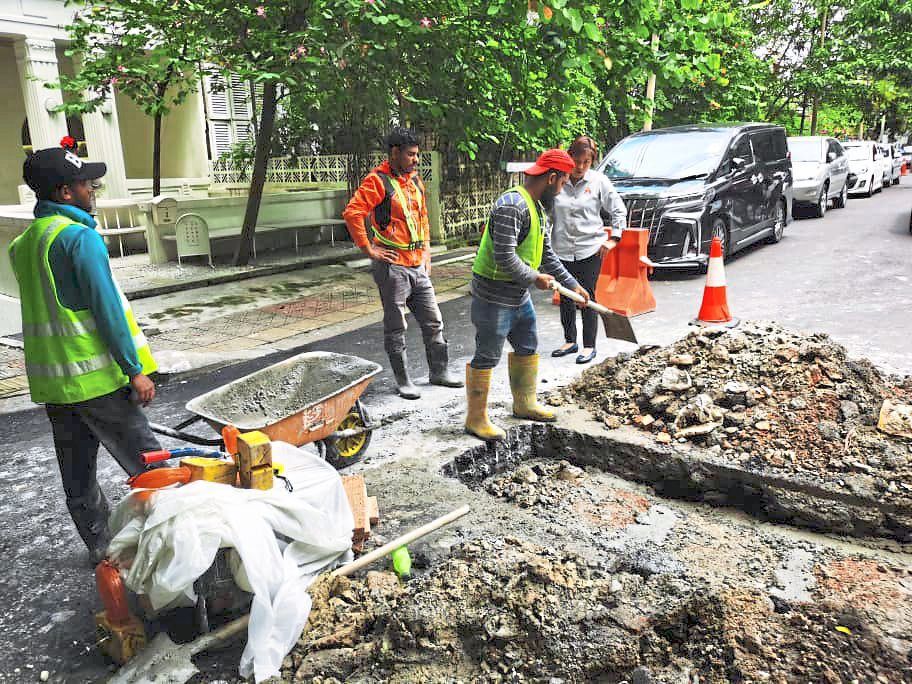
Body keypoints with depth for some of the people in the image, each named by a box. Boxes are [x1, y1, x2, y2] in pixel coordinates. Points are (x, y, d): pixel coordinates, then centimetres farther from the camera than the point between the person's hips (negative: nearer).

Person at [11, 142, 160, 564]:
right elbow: (107, 307, -19)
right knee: (147, 462, 3)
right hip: (96, 375, -8)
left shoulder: (23, 242, 12)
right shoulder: (80, 237, -15)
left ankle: (99, 546, 28)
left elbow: (43, 307, 15)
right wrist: (135, 369, -16)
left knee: (77, 473, 15)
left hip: (50, 379, 9)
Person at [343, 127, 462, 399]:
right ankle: (403, 381, 14)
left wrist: (426, 251, 19)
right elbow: (352, 213, -19)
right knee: (396, 327, 3)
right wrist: (369, 249, -17)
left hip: (417, 266, 8)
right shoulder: (378, 181, -10)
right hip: (392, 266, -7)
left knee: (433, 321, 12)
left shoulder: (414, 180, 15)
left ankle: (439, 371, 27)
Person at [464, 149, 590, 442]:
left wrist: (572, 284, 17)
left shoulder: (538, 208, 11)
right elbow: (504, 256, -29)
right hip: (494, 297, -10)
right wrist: (534, 278, -15)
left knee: (527, 348, 20)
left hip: (519, 295, 10)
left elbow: (546, 254, 18)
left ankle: (525, 403, 38)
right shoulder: (512, 206, -23)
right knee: (486, 358, -1)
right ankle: (476, 419, 12)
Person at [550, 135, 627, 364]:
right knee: (565, 297, 11)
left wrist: (614, 238, -1)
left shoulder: (598, 181, -3)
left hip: (590, 249, -2)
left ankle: (589, 346, 11)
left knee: (587, 297, -1)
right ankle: (570, 341, 27)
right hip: (562, 249, 3)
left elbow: (619, 210, 5)